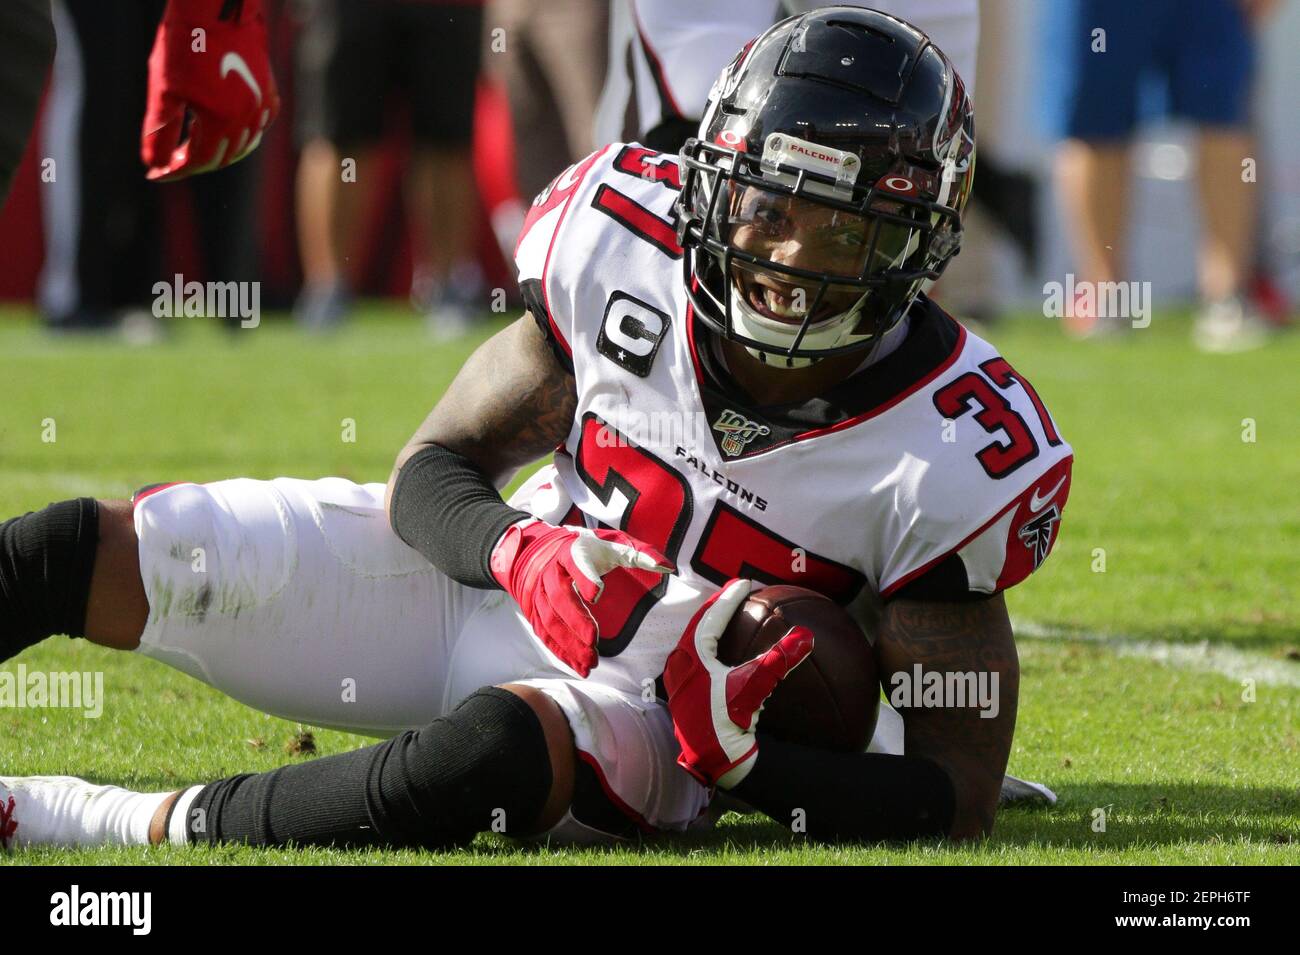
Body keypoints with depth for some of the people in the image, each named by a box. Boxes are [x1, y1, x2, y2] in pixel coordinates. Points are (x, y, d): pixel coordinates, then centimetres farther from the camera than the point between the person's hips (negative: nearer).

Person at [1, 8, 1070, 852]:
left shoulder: (954, 451, -21)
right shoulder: (625, 239, -13)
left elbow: (957, 811, -17)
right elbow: (437, 469, -2)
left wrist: (734, 758, -32)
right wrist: (526, 552, -27)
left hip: (645, 704, -4)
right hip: (482, 580, 4)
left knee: (493, 754, -41)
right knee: (88, 550, -14)